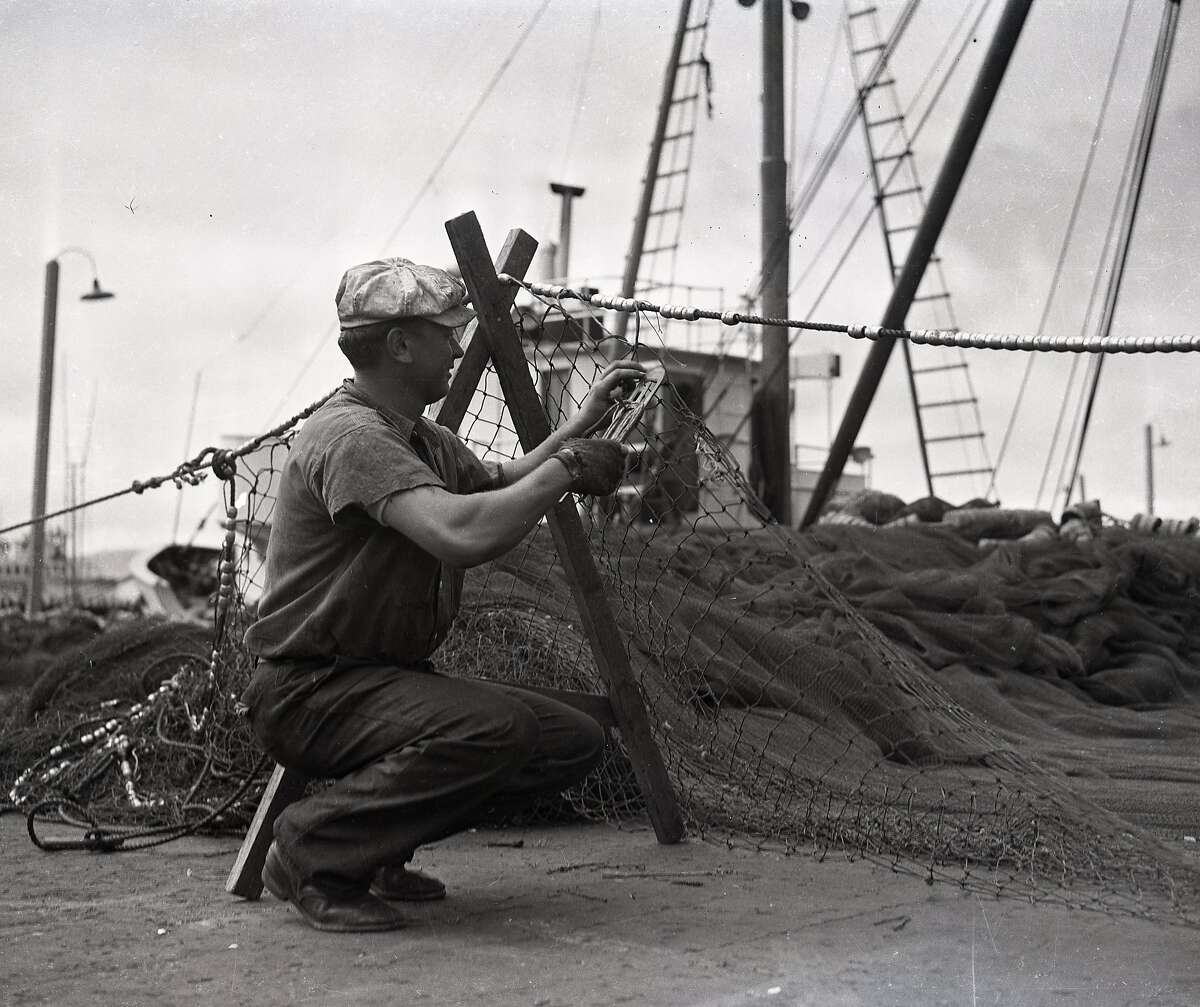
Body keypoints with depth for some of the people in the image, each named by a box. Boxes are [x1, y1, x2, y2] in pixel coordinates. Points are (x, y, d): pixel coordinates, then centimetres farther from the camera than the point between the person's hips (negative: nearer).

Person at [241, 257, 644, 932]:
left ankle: (378, 848, 10)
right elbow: (464, 534, -36)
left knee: (574, 742, 0)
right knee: (494, 725, -33)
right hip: (311, 689, -10)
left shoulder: (425, 439, 11)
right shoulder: (350, 435, -21)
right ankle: (313, 854, -14)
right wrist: (568, 468, -21)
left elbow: (497, 489, 31)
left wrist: (576, 431, 16)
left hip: (391, 675, 10)